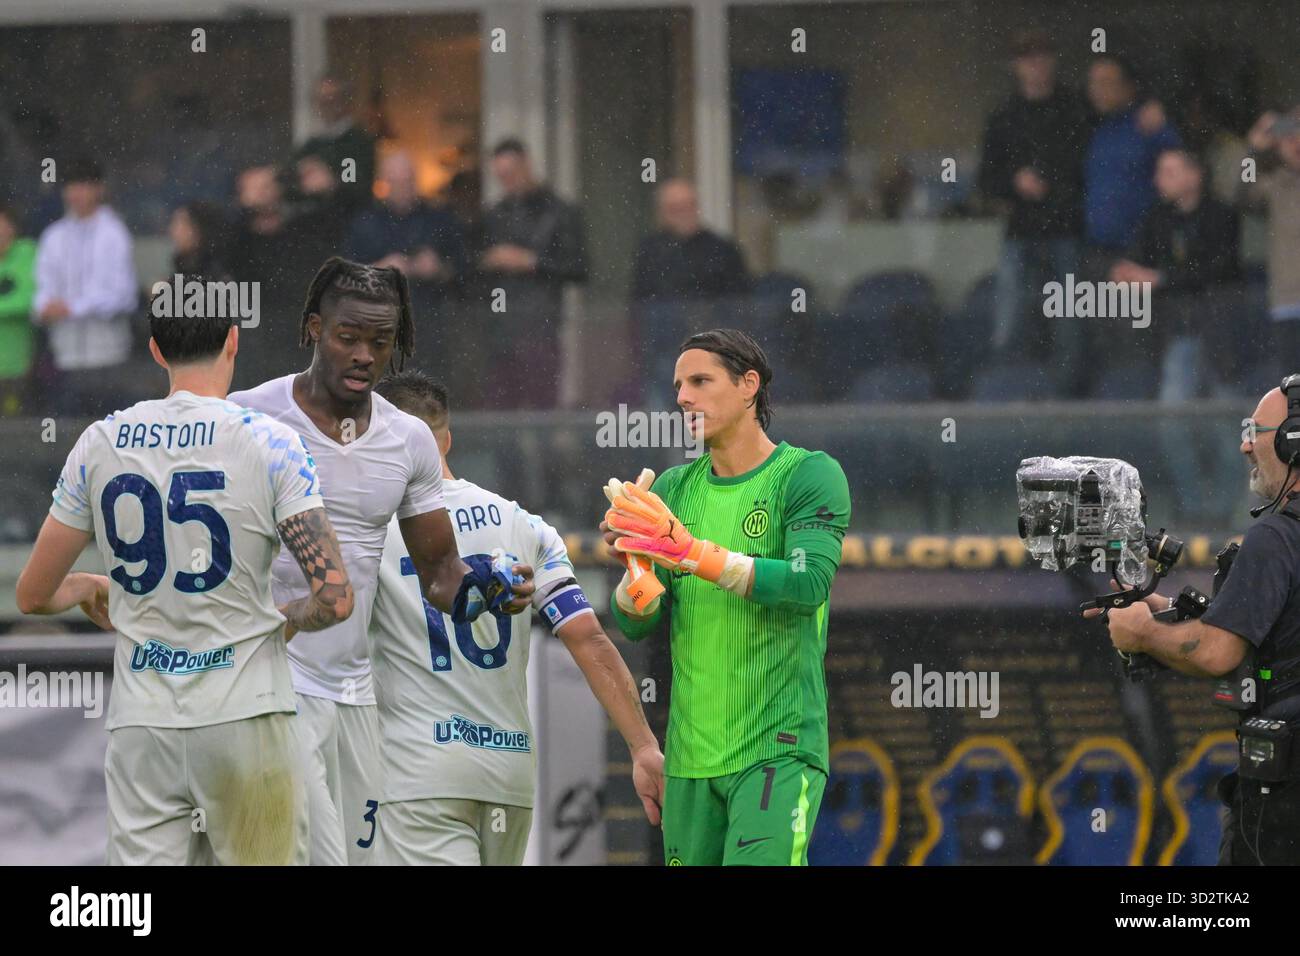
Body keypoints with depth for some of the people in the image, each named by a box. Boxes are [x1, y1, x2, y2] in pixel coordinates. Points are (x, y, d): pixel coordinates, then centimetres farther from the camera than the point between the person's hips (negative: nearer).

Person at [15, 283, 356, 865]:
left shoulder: (99, 444, 4)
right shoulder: (270, 445, -5)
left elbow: (34, 595, 12)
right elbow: (334, 599, -11)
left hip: (140, 726, 3)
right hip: (244, 718, -3)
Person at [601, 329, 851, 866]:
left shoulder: (810, 475, -2)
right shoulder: (672, 489, 13)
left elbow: (808, 585, -18)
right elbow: (633, 624, 9)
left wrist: (691, 553, -25)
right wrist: (636, 566, -14)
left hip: (778, 748, -5)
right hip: (690, 756, 5)